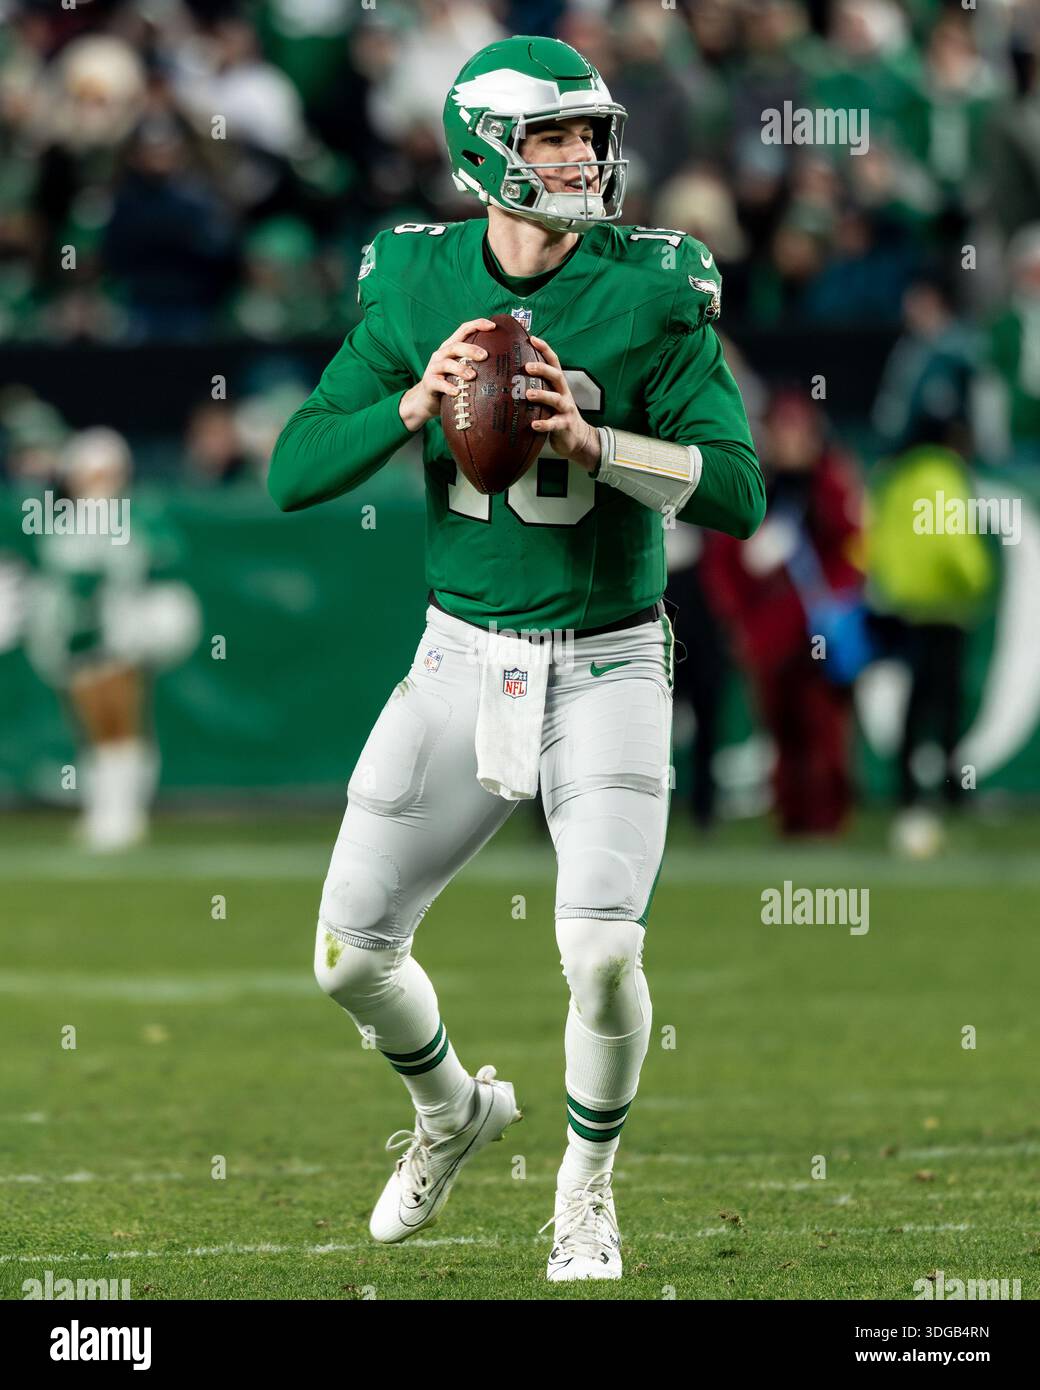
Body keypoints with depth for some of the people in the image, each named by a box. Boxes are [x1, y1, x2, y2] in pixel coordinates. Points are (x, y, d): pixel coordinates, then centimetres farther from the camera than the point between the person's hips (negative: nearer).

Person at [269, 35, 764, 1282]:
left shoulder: (652, 292, -10)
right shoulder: (418, 286, -3)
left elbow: (736, 491, -15)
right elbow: (294, 475, -5)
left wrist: (592, 440, -28)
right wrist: (414, 404, -22)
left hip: (606, 669, -3)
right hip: (462, 662, 3)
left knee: (602, 952, -17)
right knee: (352, 957, 3)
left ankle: (586, 1186, 11)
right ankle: (451, 1110, 35)